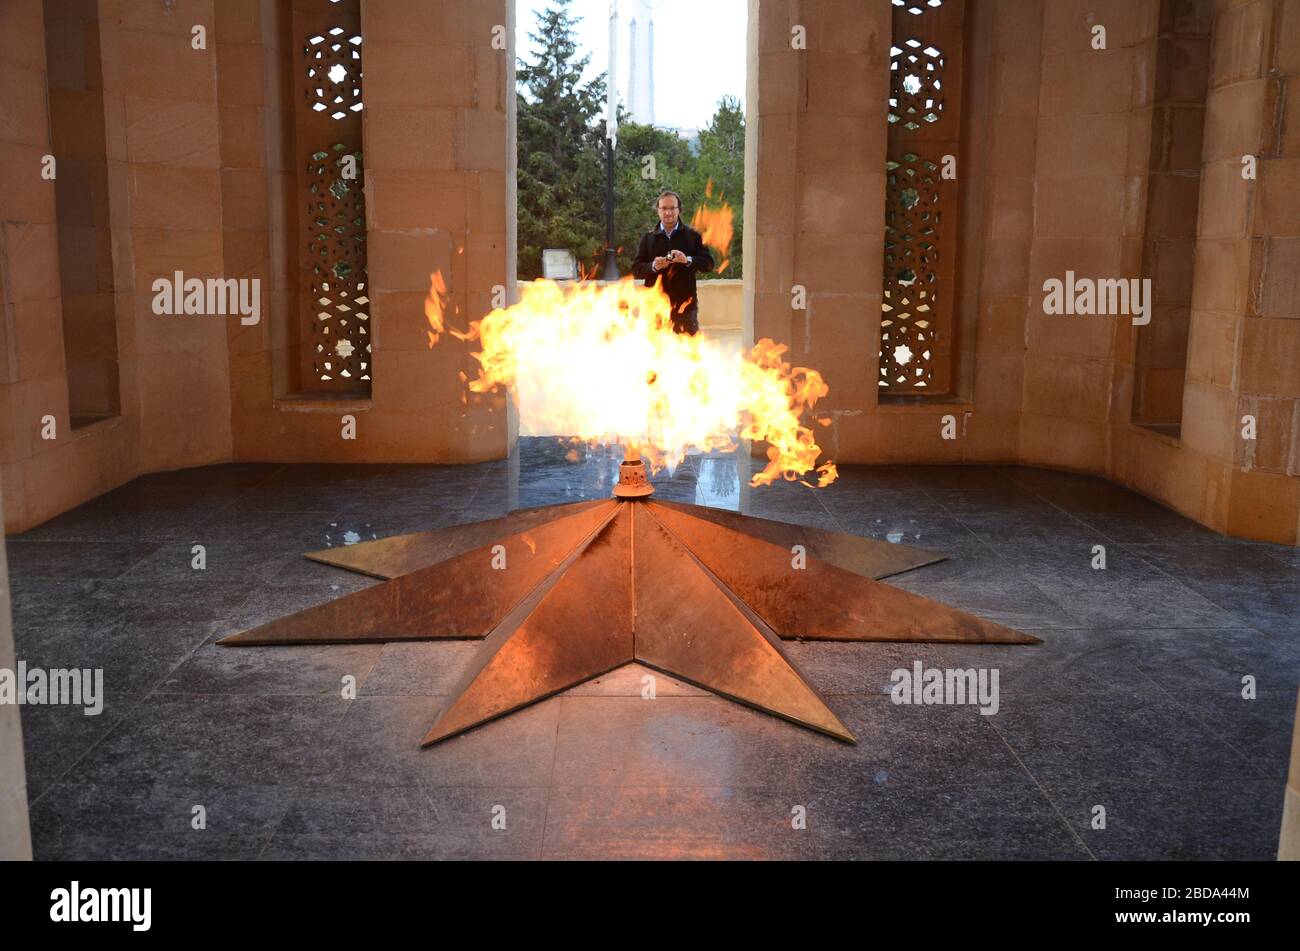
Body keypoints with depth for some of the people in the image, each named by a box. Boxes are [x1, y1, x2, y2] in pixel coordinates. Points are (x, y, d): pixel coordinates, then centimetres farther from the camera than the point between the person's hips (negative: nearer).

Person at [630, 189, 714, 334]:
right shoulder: (648, 238, 9)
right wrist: (653, 266, -16)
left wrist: (688, 260, -18)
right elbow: (636, 269, 4)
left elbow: (708, 263, 0)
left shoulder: (692, 235, 6)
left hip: (685, 305, -1)